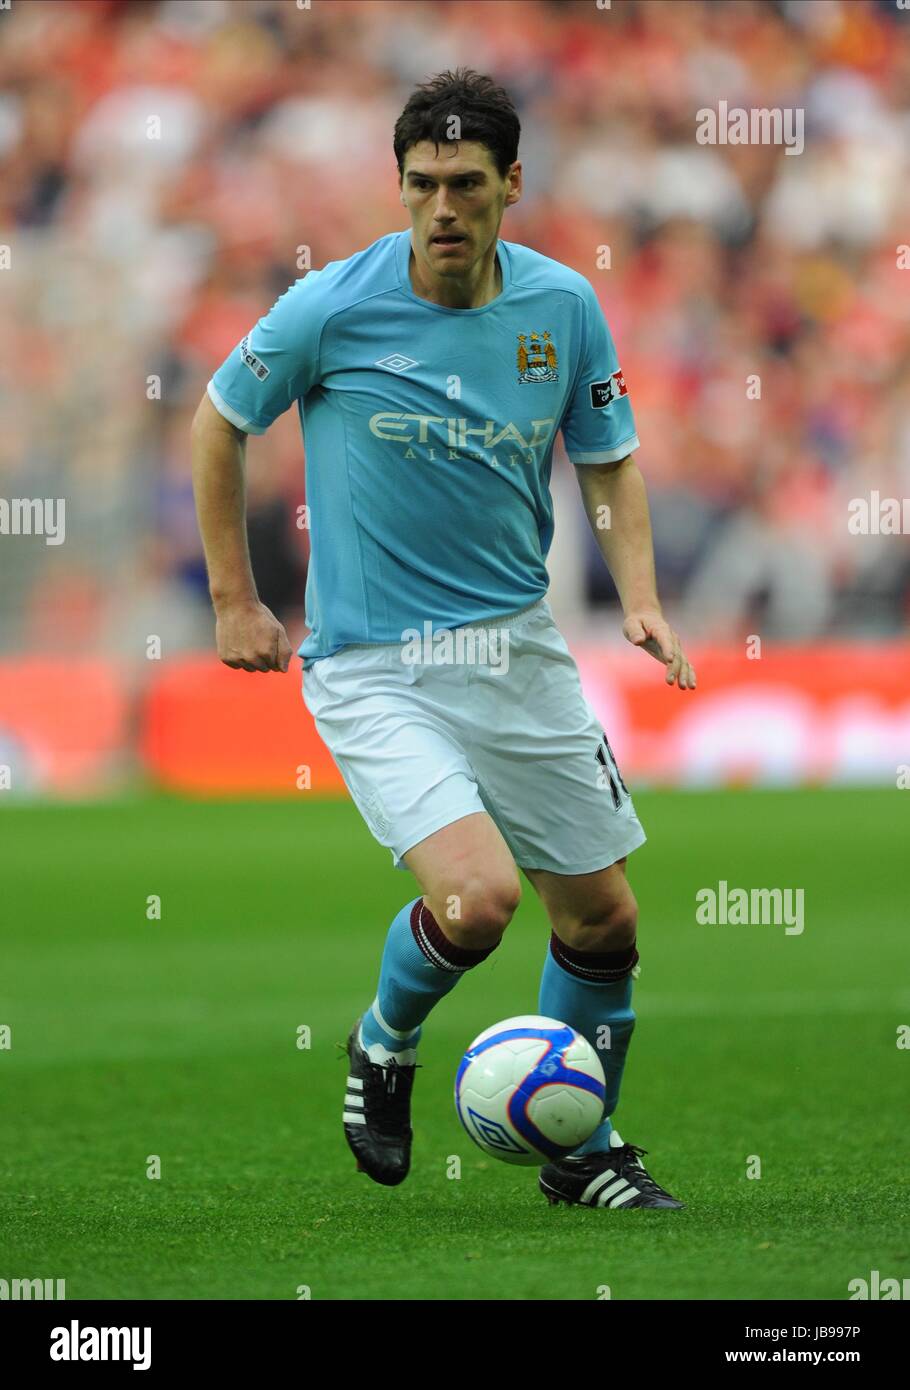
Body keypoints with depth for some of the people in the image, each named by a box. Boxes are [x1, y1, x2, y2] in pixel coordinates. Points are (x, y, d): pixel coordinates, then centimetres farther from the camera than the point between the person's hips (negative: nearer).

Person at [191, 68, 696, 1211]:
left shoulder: (564, 307, -3)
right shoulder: (333, 307, -13)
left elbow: (608, 462, 11)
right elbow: (217, 421, 3)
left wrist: (640, 599, -5)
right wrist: (234, 602, 3)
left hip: (517, 646, 5)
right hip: (373, 671, -5)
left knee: (603, 916, 9)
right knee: (478, 897, -23)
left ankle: (582, 1153, 31)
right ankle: (385, 1042, 10)